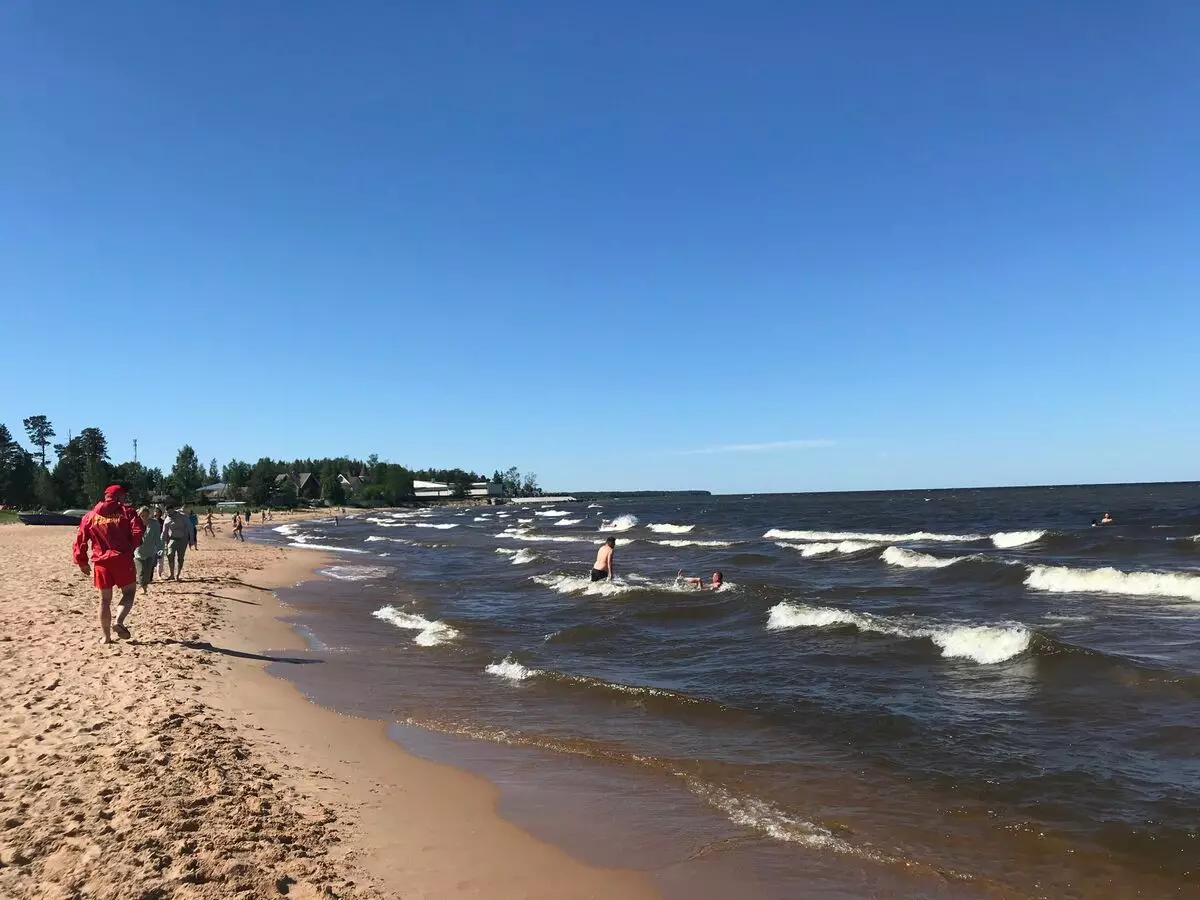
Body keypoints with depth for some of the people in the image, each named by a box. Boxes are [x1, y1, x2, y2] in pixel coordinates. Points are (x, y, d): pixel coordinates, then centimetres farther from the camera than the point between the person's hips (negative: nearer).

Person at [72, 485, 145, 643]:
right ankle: (118, 621, -15)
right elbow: (138, 531, -12)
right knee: (129, 591, 9)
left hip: (101, 562, 3)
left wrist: (82, 562, 12)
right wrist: (130, 547, 3)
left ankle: (106, 636, 13)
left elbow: (80, 540, 7)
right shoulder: (126, 512, 2)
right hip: (122, 559, -3)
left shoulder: (90, 516, 12)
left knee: (105, 599, 11)